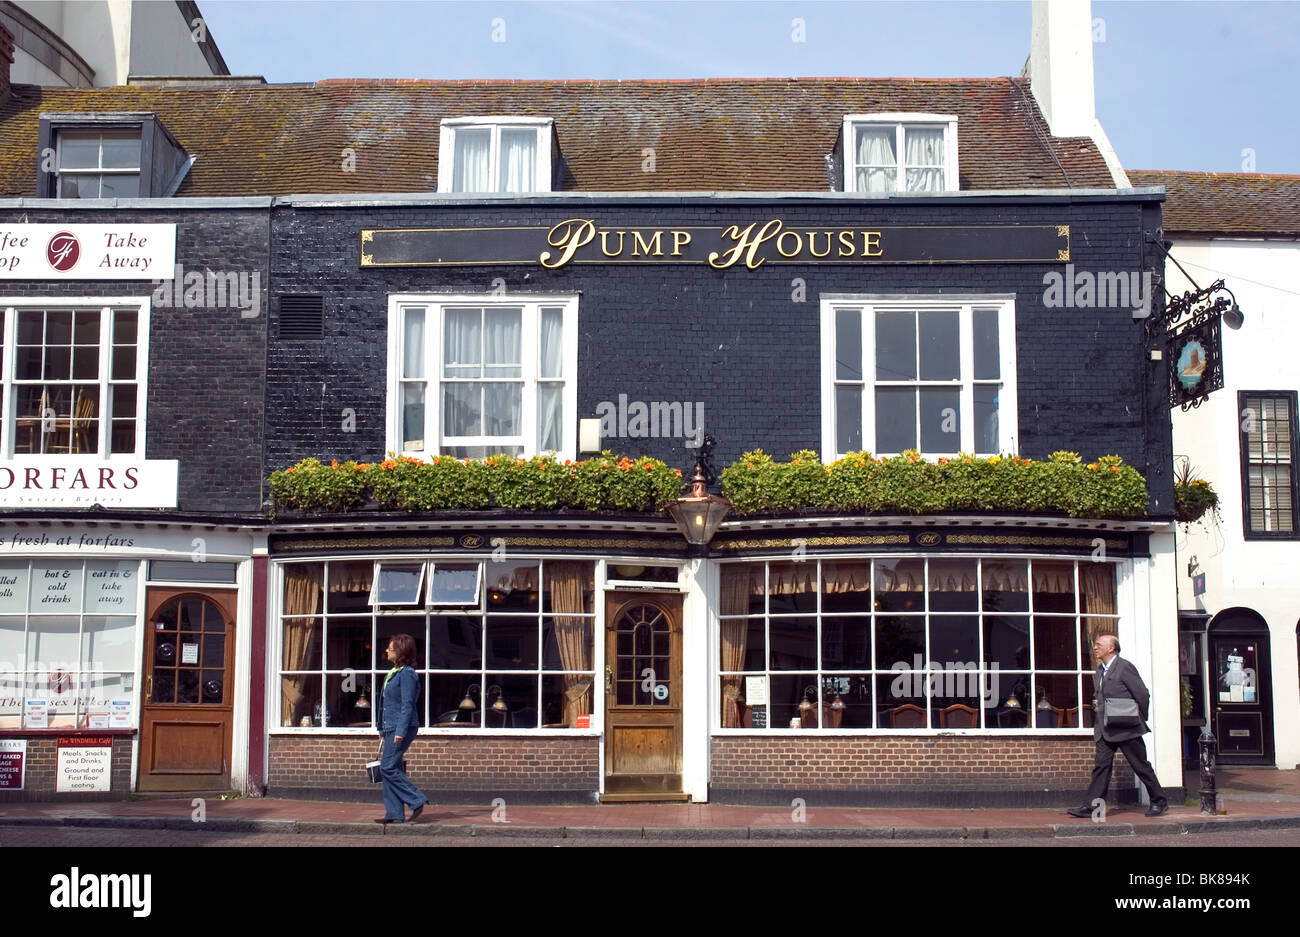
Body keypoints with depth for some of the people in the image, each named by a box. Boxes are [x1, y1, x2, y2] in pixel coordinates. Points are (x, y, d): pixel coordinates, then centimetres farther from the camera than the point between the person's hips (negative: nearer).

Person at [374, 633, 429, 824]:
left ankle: (417, 800, -6)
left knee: (388, 767, -12)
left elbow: (407, 705, -19)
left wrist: (400, 731, -23)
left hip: (402, 727, -10)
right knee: (391, 769, 8)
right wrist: (383, 729, 22)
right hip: (391, 728, 10)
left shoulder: (407, 674, -14)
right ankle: (394, 813, 11)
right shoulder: (394, 672, 16)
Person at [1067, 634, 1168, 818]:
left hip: (1127, 729, -7)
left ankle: (1159, 801, 19)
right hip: (1105, 730, 7)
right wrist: (1097, 704, 9)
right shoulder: (1100, 670, 15)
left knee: (1141, 766, 4)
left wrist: (1140, 720, -2)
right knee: (1101, 766, 0)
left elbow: (1142, 695, -10)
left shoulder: (1124, 667, -11)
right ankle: (1092, 807, -2)